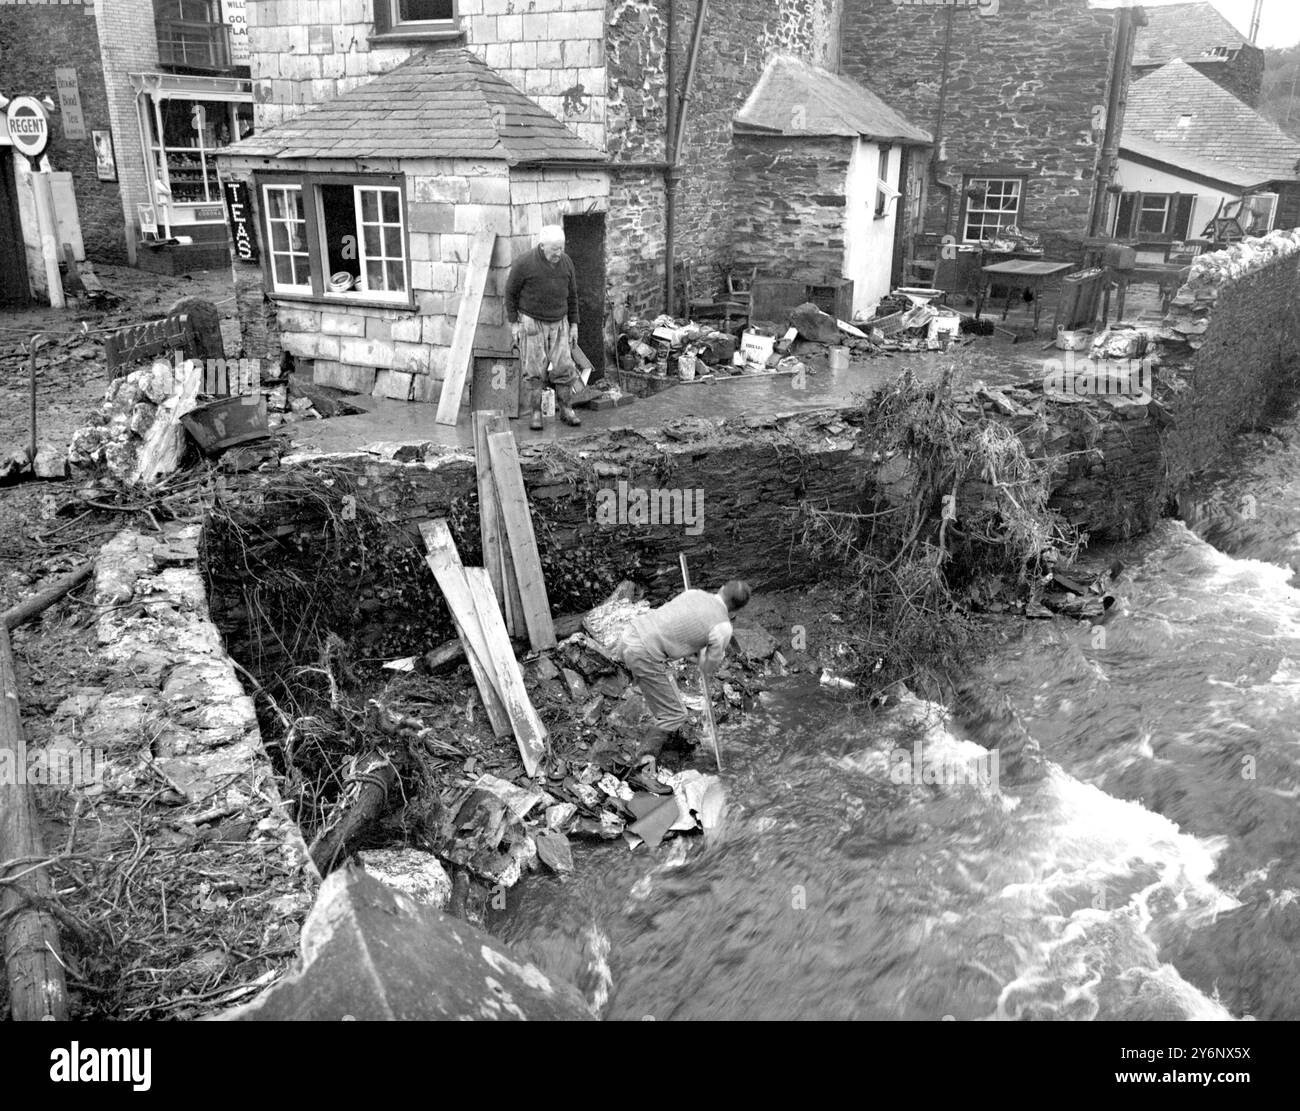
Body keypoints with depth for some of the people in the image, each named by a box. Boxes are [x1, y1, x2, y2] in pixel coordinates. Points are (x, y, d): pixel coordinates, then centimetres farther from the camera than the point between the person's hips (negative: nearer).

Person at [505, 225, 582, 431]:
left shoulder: (566, 262, -3)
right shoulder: (524, 263, -15)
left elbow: (571, 294, 7)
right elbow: (511, 292, -4)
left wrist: (574, 324, 6)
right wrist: (513, 323, -6)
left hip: (558, 324, 3)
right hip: (531, 323, -3)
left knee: (563, 367, -1)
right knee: (535, 370, -3)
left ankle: (566, 410, 11)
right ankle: (536, 413, 6)